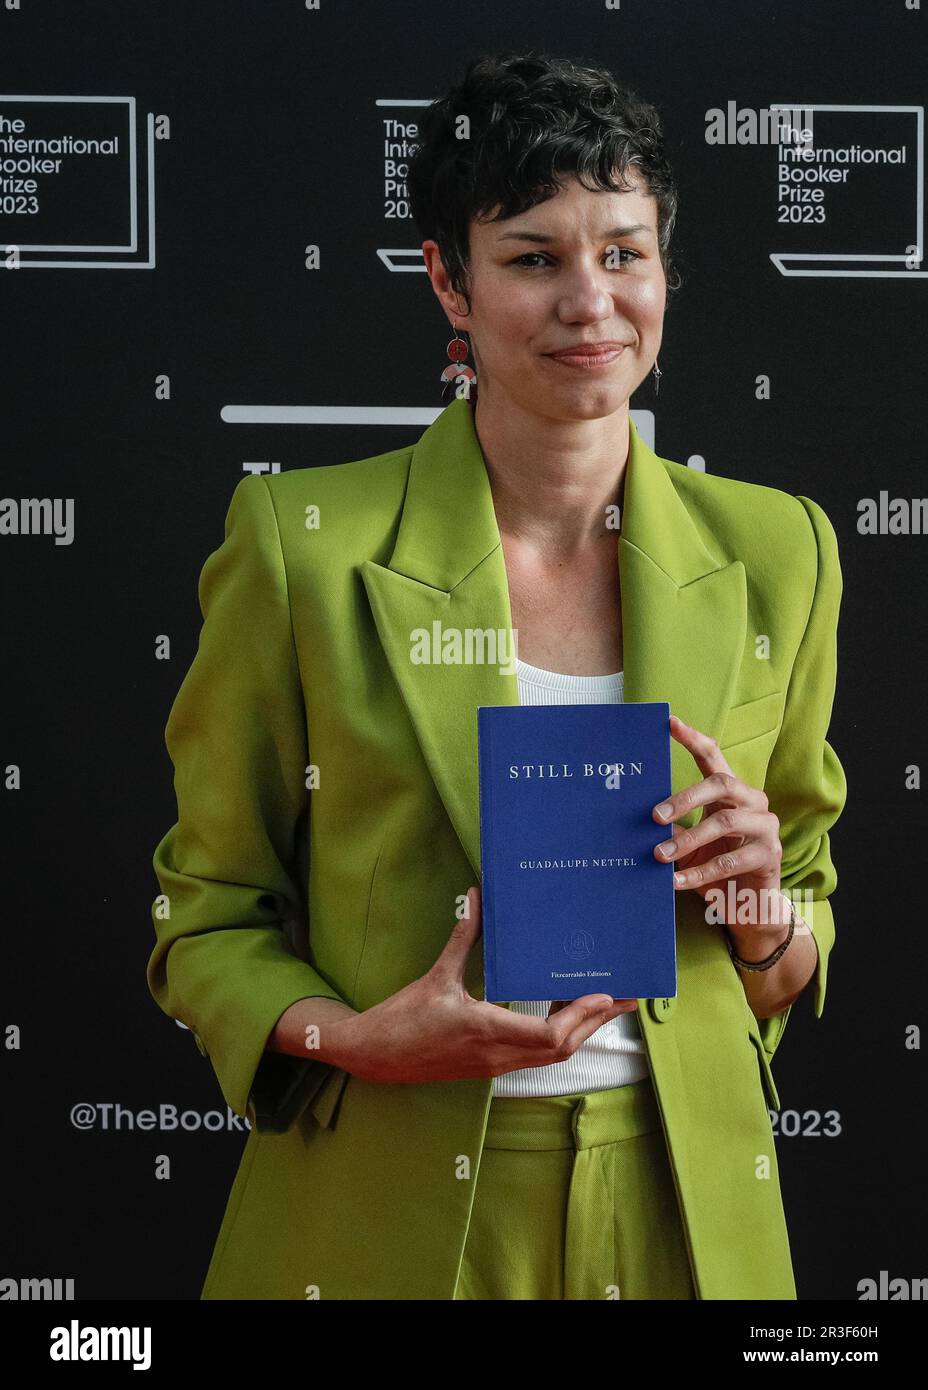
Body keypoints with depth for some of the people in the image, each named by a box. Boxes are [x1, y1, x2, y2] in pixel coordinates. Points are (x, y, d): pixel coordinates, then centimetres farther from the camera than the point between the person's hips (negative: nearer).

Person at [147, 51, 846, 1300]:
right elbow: (207, 914, -1)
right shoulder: (304, 542, -8)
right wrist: (360, 1039, -18)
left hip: (680, 1211, 3)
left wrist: (762, 911, -12)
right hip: (383, 1225, -2)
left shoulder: (775, 553, 1)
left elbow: (797, 962, 10)